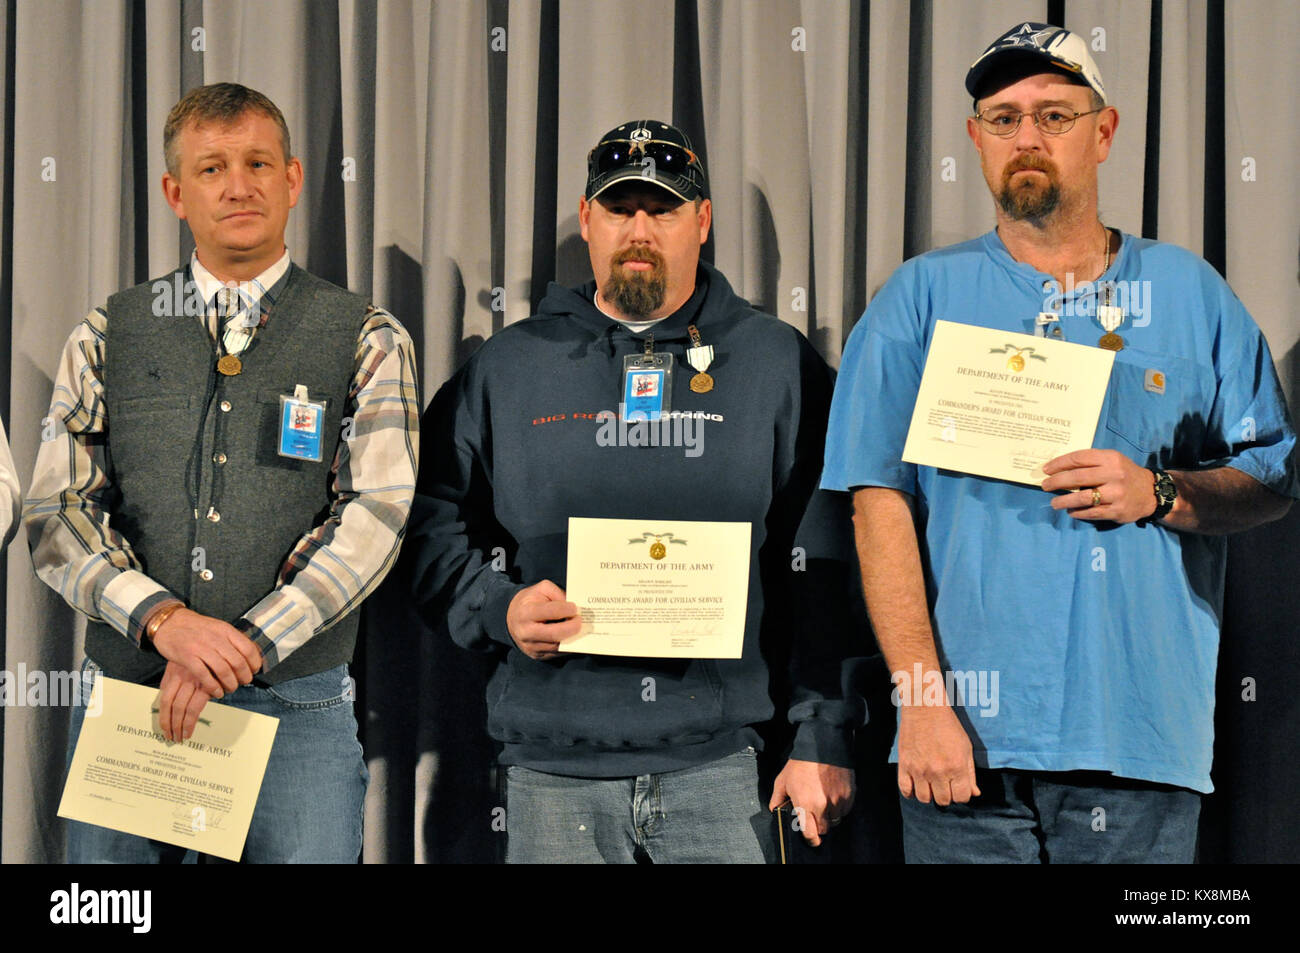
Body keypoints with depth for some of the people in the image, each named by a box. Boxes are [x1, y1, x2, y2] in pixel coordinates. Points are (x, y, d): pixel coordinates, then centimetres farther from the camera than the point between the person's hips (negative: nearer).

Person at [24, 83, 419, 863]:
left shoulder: (368, 341, 4)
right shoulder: (108, 337, 9)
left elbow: (375, 514, -6)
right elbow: (58, 514, 2)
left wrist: (245, 646, -16)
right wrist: (163, 618, -15)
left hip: (298, 708, -1)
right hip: (127, 698, 2)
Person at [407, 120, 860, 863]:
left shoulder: (779, 364, 6)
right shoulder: (505, 369, 10)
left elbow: (825, 569, 3)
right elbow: (435, 527, 12)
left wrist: (824, 740, -2)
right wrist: (499, 609, -8)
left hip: (722, 763, -1)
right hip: (554, 768, 1)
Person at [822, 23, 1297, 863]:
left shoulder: (1190, 292, 10)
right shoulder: (924, 297, 5)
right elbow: (881, 503, -2)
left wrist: (1161, 495, -11)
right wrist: (922, 700, -12)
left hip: (1142, 739, 1)